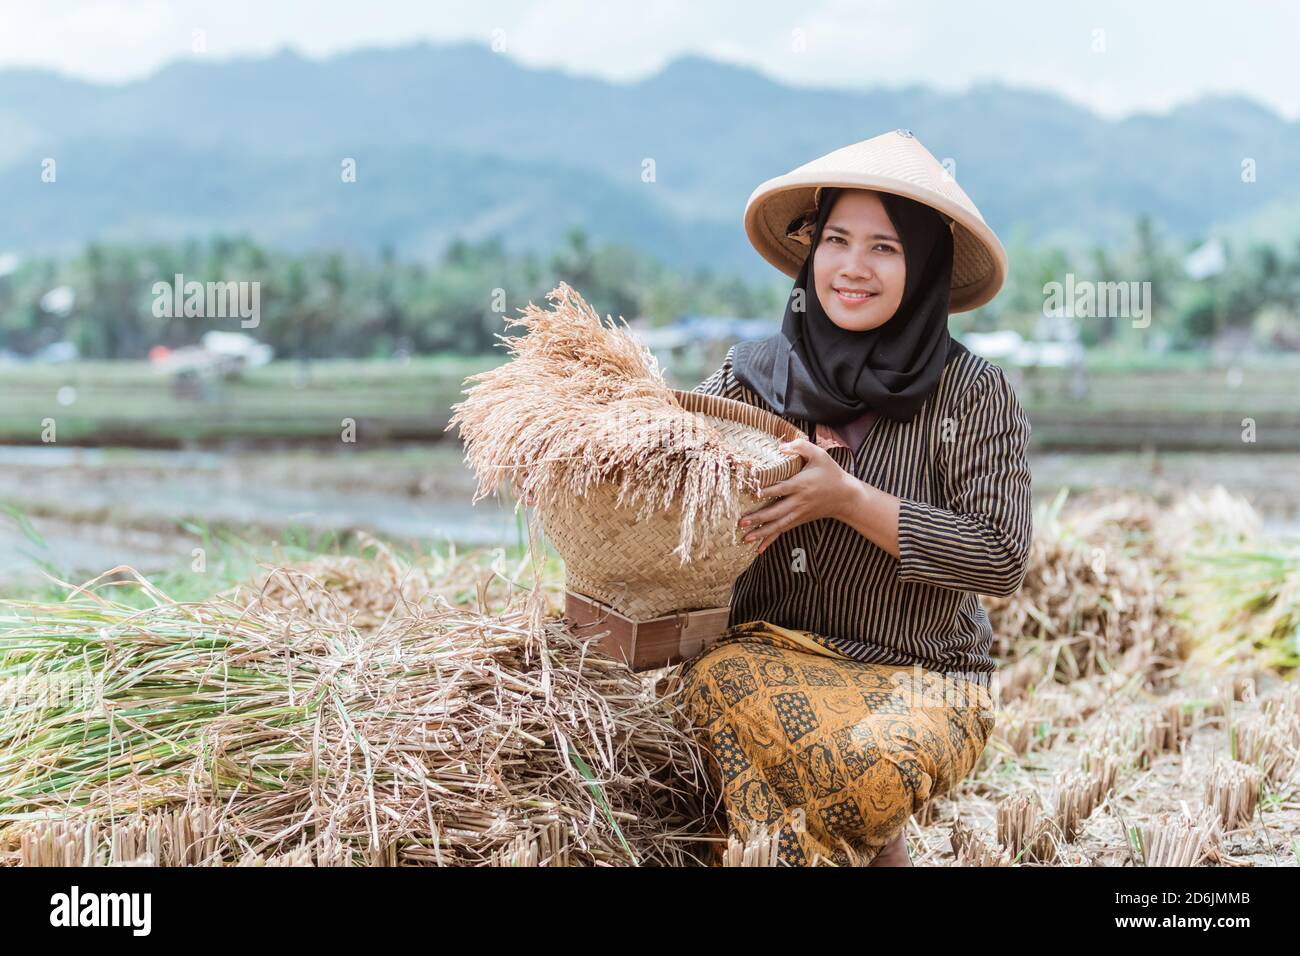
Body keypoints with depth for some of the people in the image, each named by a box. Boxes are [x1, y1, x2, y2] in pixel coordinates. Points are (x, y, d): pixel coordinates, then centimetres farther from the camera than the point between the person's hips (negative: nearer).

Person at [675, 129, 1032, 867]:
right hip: (770, 657, 3)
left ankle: (867, 845, 4)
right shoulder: (752, 375, 4)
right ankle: (877, 853, -8)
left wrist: (848, 499, -19)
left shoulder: (974, 395, -5)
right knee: (713, 679, -30)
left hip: (925, 677, -3)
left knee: (878, 763, -34)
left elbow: (1003, 558, -12)